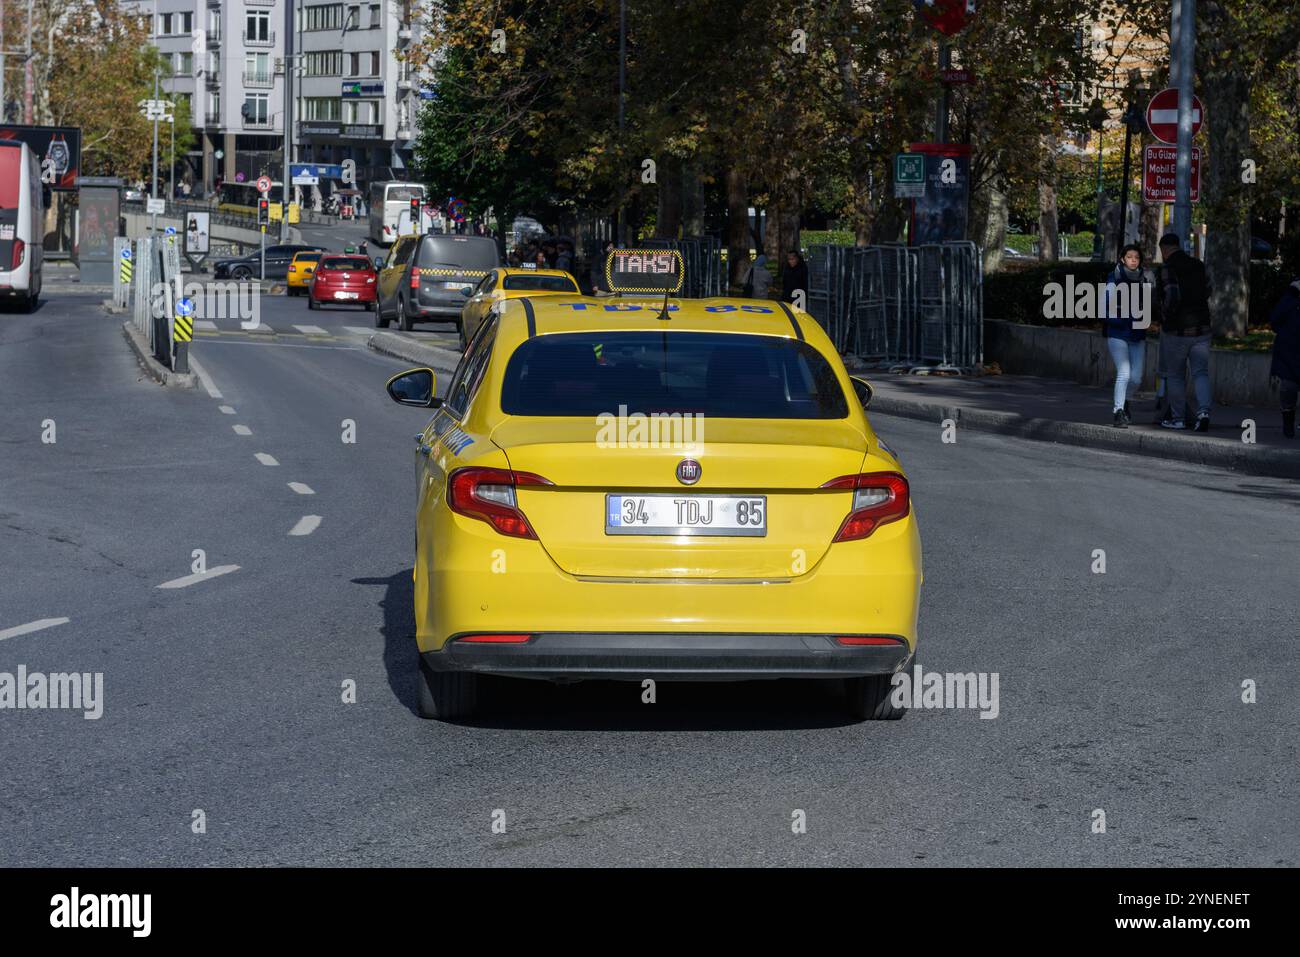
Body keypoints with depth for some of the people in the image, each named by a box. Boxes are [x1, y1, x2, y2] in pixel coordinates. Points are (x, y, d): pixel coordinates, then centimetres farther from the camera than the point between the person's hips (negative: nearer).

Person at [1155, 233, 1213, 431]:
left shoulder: (1167, 269, -13)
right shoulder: (1198, 266, 7)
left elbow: (1172, 297, -25)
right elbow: (1206, 292, 16)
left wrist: (1166, 318, -10)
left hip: (1176, 331, -4)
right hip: (1201, 328, 4)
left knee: (1175, 376, 9)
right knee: (1200, 373, 4)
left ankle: (1177, 418, 15)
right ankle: (1203, 411, -17)